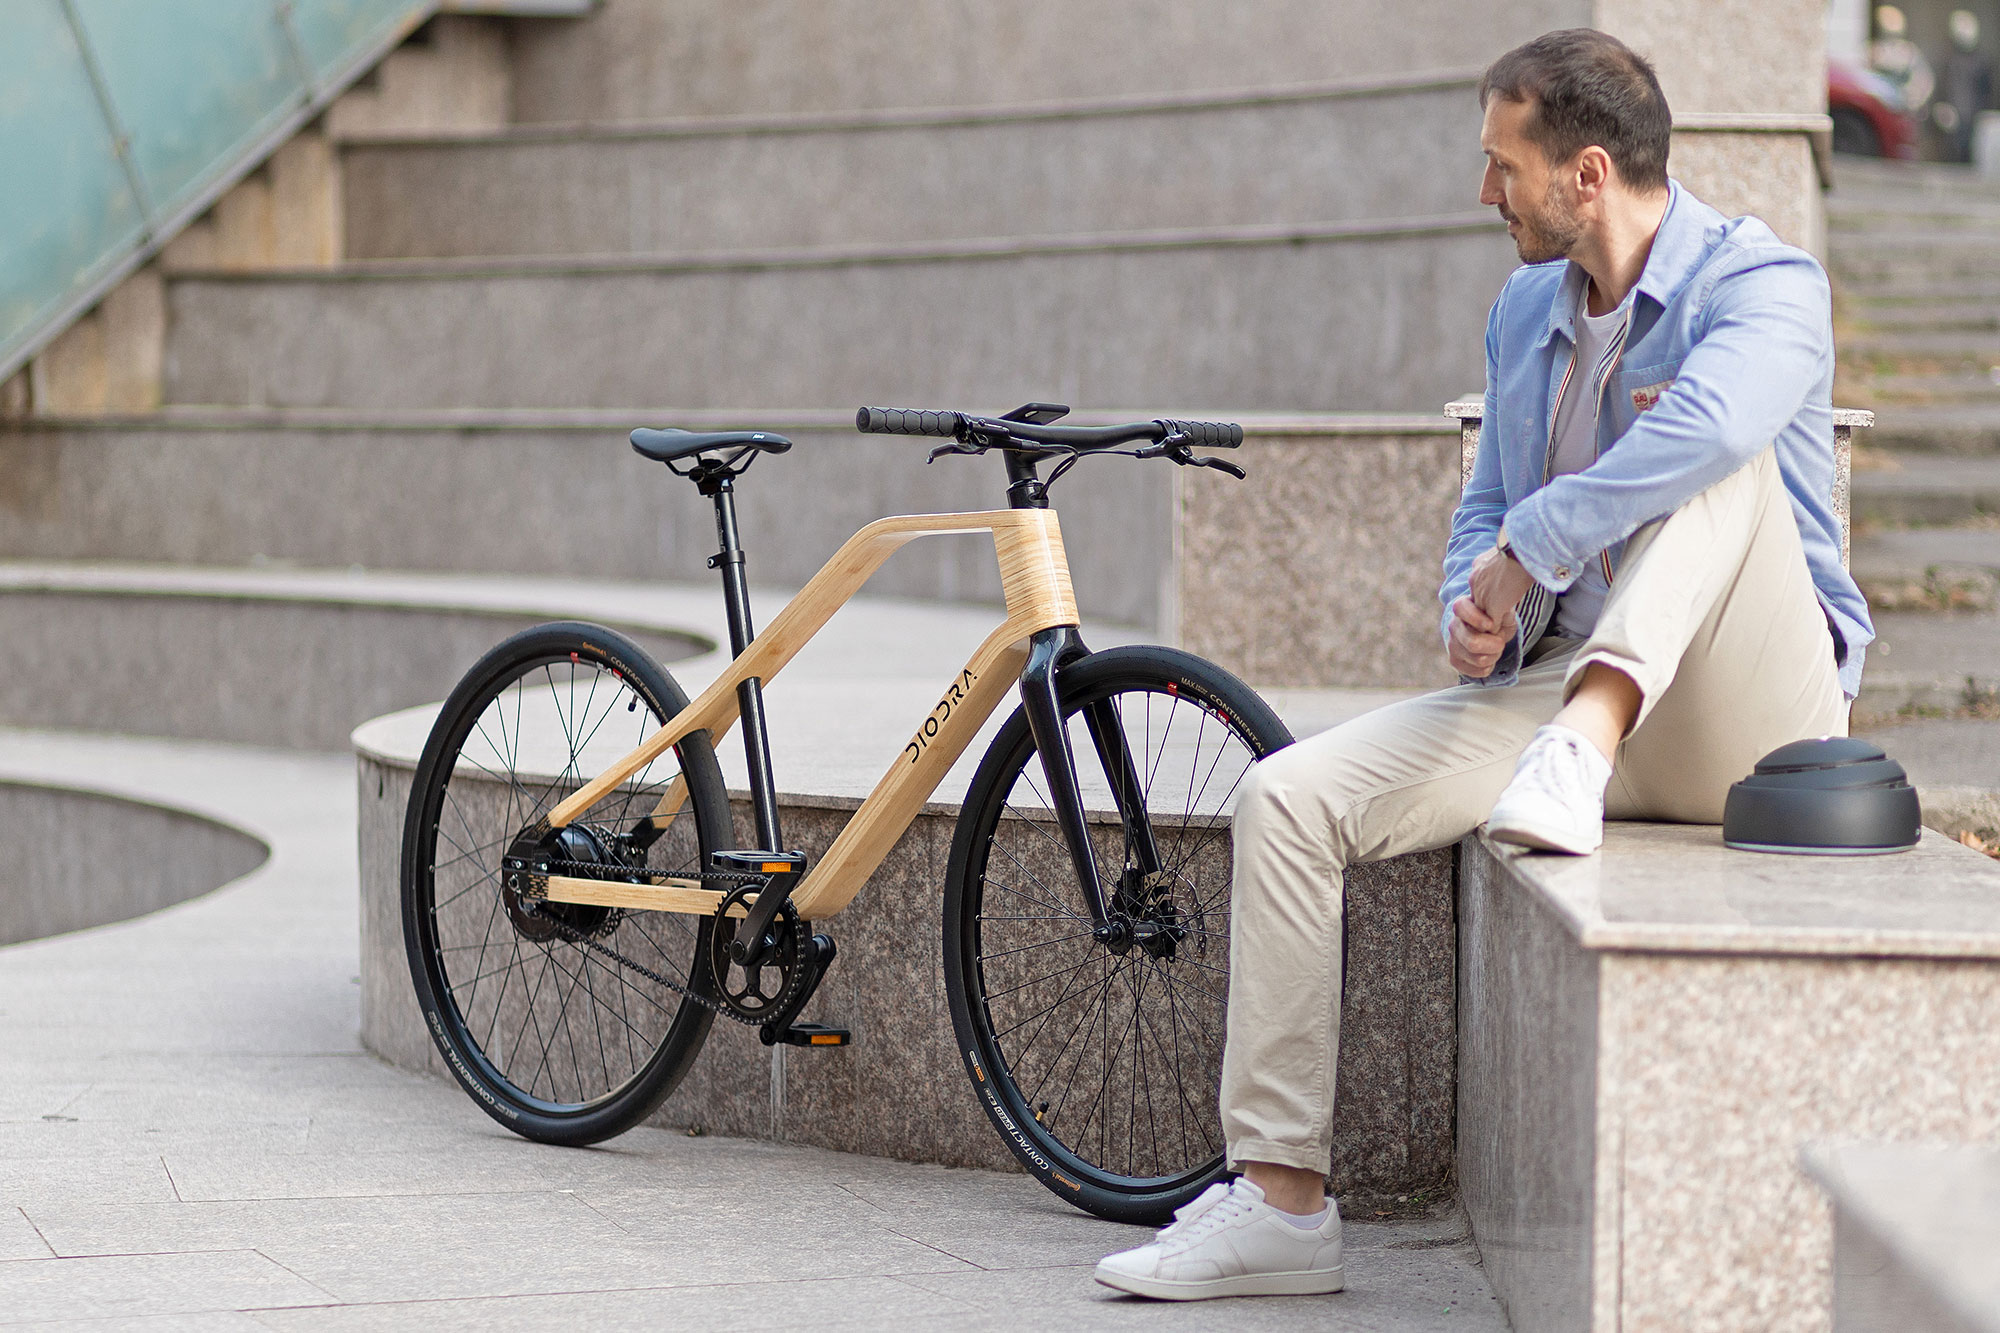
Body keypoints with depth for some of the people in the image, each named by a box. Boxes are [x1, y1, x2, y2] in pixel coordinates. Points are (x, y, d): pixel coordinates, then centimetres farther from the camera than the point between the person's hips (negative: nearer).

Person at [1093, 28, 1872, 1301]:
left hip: (1748, 717, -6)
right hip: (1551, 682, 6)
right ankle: (1282, 1200, -10)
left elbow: (1714, 423, -36)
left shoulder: (1761, 286, -12)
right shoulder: (1525, 312, 12)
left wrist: (1527, 553, -25)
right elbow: (1487, 509, 24)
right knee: (1289, 800, -11)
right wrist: (1475, 612, 0)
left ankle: (1583, 750, -41)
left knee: (1710, 452, -30)